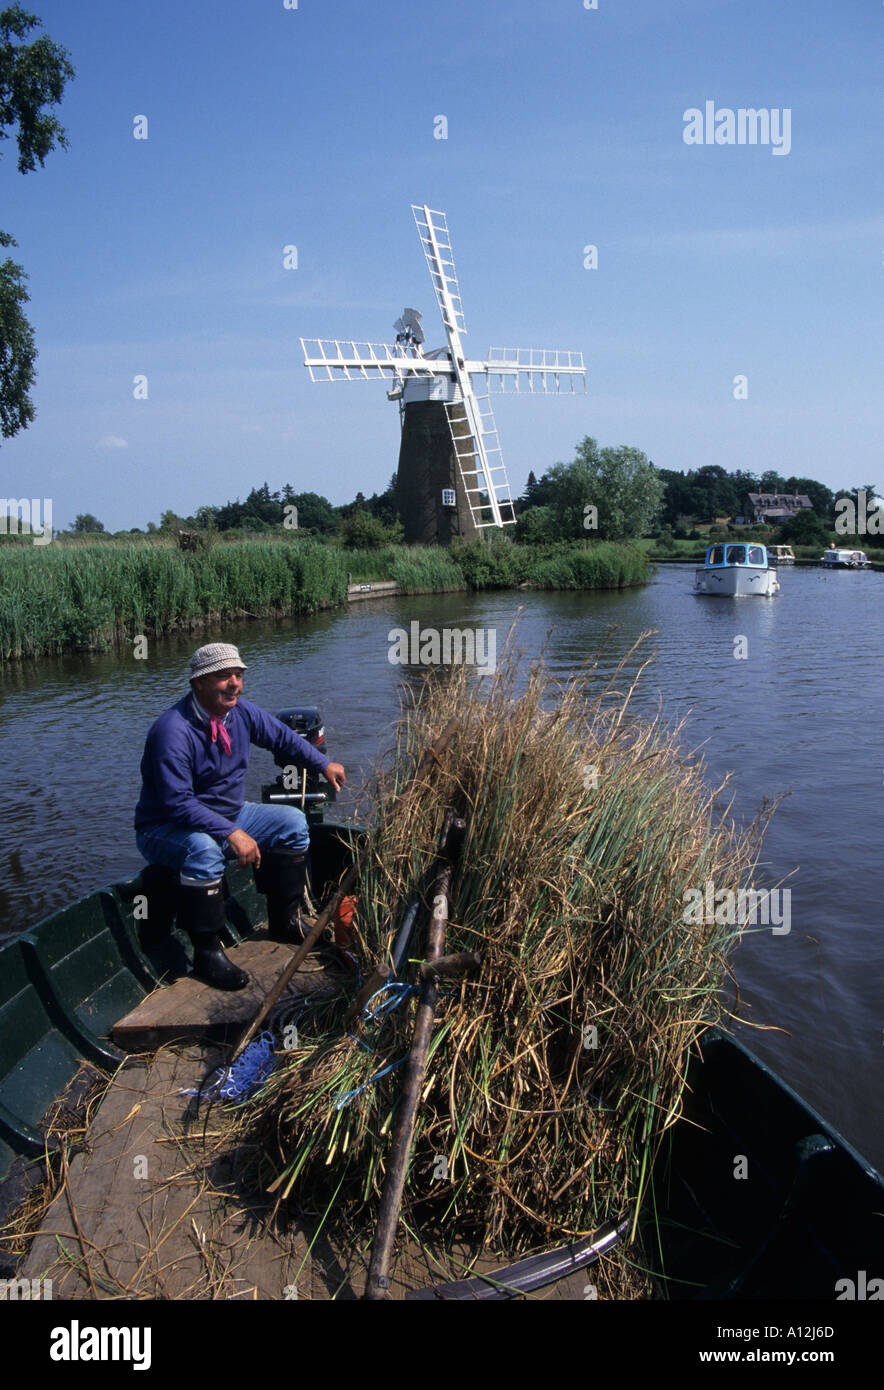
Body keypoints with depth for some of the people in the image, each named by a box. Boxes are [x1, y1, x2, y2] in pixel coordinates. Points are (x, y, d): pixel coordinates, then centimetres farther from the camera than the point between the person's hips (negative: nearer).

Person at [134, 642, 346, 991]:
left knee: (292, 821, 2)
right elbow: (177, 803, -34)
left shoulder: (240, 711, -6)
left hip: (228, 815, 8)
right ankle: (207, 953, -24)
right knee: (203, 848, -39)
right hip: (166, 829, -8)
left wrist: (324, 764, 14)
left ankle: (284, 922, 13)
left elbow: (281, 737, 14)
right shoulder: (173, 731, -29)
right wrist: (231, 834, -38)